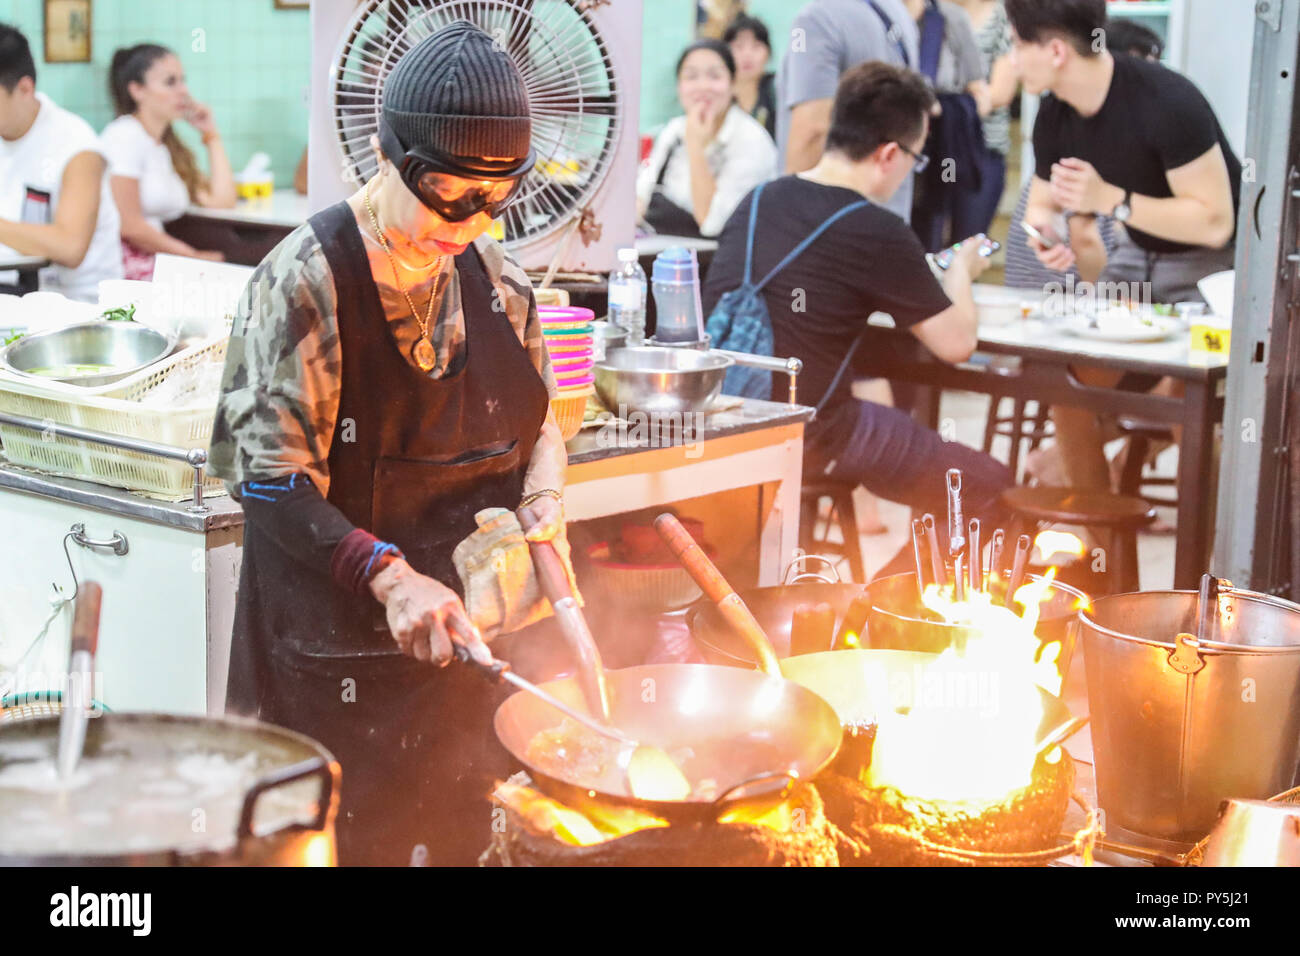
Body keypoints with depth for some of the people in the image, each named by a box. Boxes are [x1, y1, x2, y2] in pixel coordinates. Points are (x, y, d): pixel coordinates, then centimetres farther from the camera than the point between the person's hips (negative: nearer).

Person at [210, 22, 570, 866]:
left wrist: (543, 509, -5)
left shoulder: (496, 279, 5)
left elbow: (538, 426, 16)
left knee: (463, 833, 12)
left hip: (474, 634, 6)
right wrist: (388, 576, -27)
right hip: (339, 642, -5)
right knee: (353, 835, 1)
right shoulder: (307, 280, -13)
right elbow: (268, 475, -16)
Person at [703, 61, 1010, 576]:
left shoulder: (758, 201, 7)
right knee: (990, 491, 6)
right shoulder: (877, 233, -14)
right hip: (801, 437, -8)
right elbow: (957, 343, -7)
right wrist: (961, 270, 13)